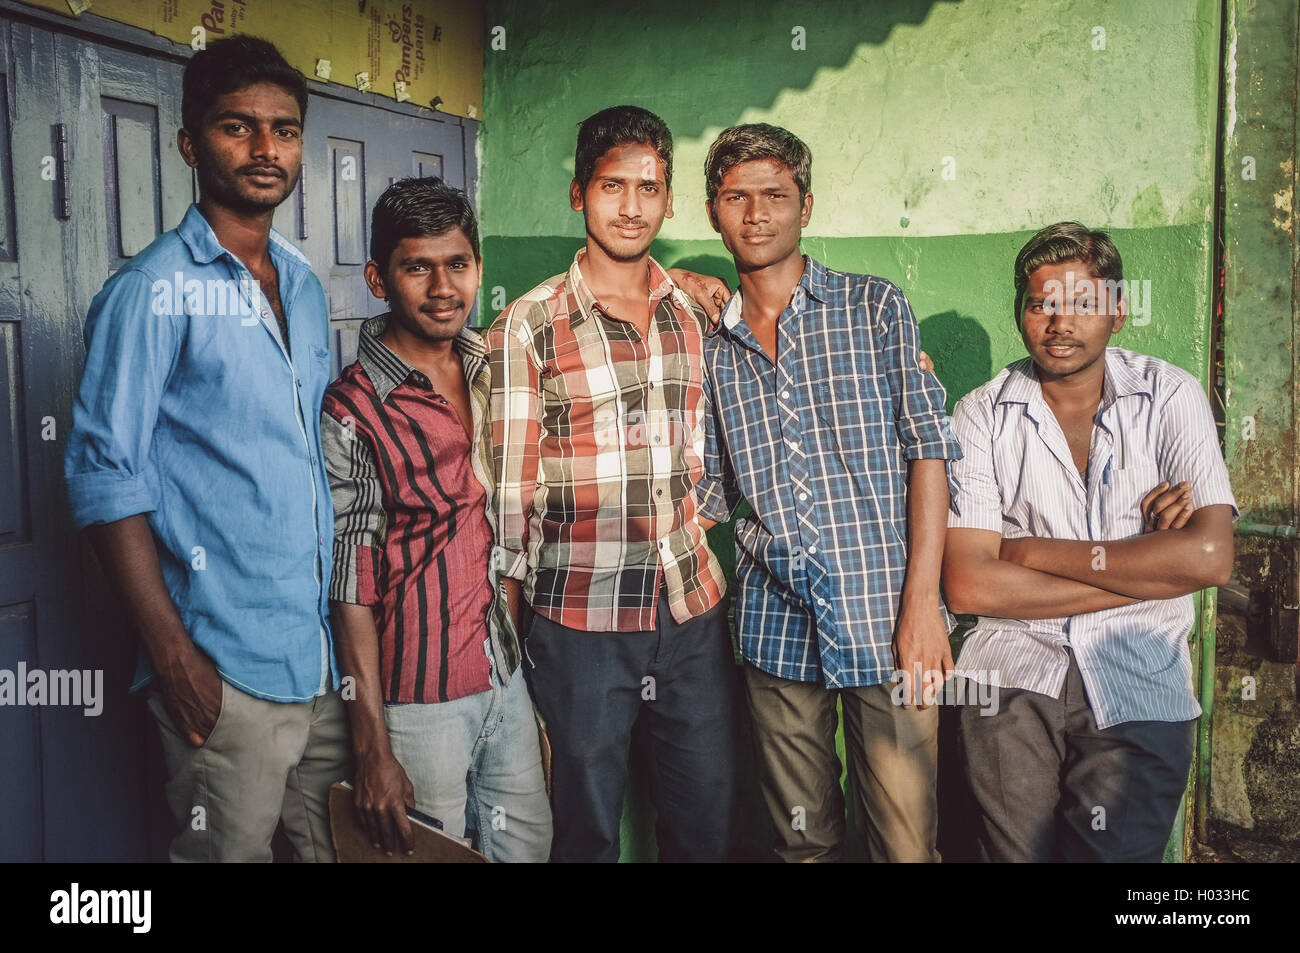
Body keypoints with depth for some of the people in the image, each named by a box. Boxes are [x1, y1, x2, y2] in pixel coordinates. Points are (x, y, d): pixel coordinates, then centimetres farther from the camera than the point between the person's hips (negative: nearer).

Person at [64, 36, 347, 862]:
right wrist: (170, 649, -16)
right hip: (226, 666, -6)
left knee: (344, 843, 13)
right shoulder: (154, 291, -8)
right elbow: (107, 478, -11)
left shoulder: (304, 285, 13)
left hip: (328, 653, 6)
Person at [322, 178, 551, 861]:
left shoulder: (491, 367, 3)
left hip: (506, 675, 6)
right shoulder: (352, 410, -16)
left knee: (529, 844, 17)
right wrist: (372, 748, -16)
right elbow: (351, 587, -16)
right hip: (420, 699, -6)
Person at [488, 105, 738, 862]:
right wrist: (511, 615, -4)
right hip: (580, 621, -4)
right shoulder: (529, 327, -7)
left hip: (693, 609, 4)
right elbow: (510, 485, -5)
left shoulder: (698, 314, 6)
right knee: (589, 830, 12)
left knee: (709, 821, 15)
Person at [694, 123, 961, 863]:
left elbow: (929, 450, -4)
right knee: (804, 839, 13)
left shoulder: (875, 309, 4)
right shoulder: (713, 345, 12)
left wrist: (922, 601, -12)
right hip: (776, 627, 3)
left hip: (882, 618, -3)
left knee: (906, 843, 1)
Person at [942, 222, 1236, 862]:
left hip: (1138, 688, 0)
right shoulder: (982, 415, 2)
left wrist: (1034, 551, -9)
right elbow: (967, 586, -8)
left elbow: (1211, 557, -11)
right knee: (1019, 854, -4)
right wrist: (1146, 569, -8)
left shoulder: (1171, 397, 2)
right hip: (1013, 679, 0)